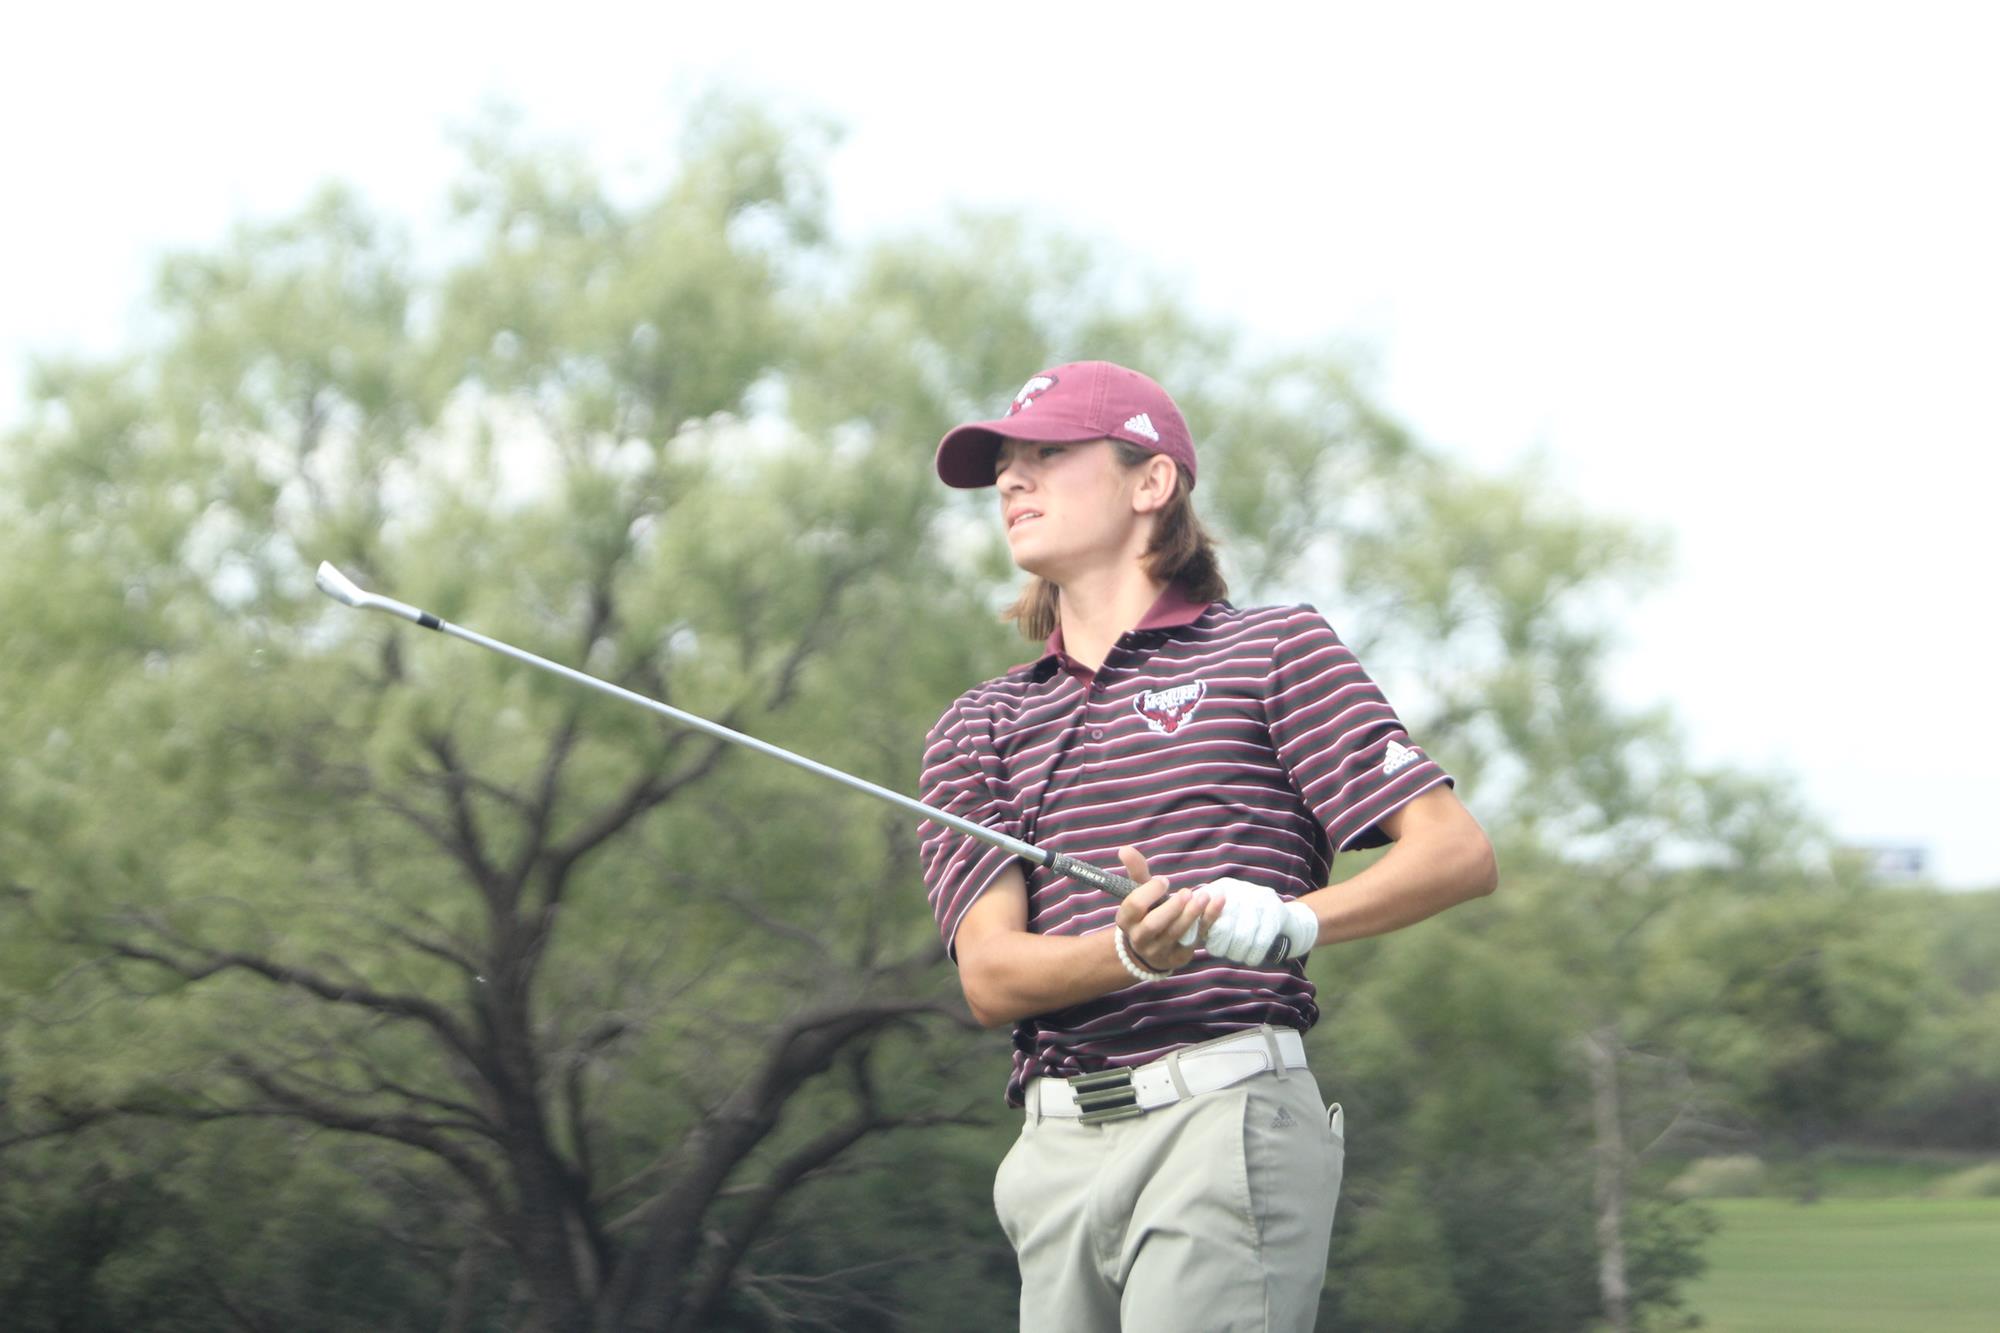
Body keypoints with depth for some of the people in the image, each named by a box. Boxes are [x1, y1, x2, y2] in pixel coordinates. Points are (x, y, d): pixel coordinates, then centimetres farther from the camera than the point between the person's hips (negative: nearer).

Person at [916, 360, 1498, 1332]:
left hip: (1228, 1116, -5)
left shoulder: (1273, 650, 10)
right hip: (1056, 1151, 5)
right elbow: (990, 977, 6)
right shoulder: (977, 727, 20)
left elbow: (1458, 852, 1)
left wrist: (1295, 919, -18)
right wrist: (1132, 951, -16)